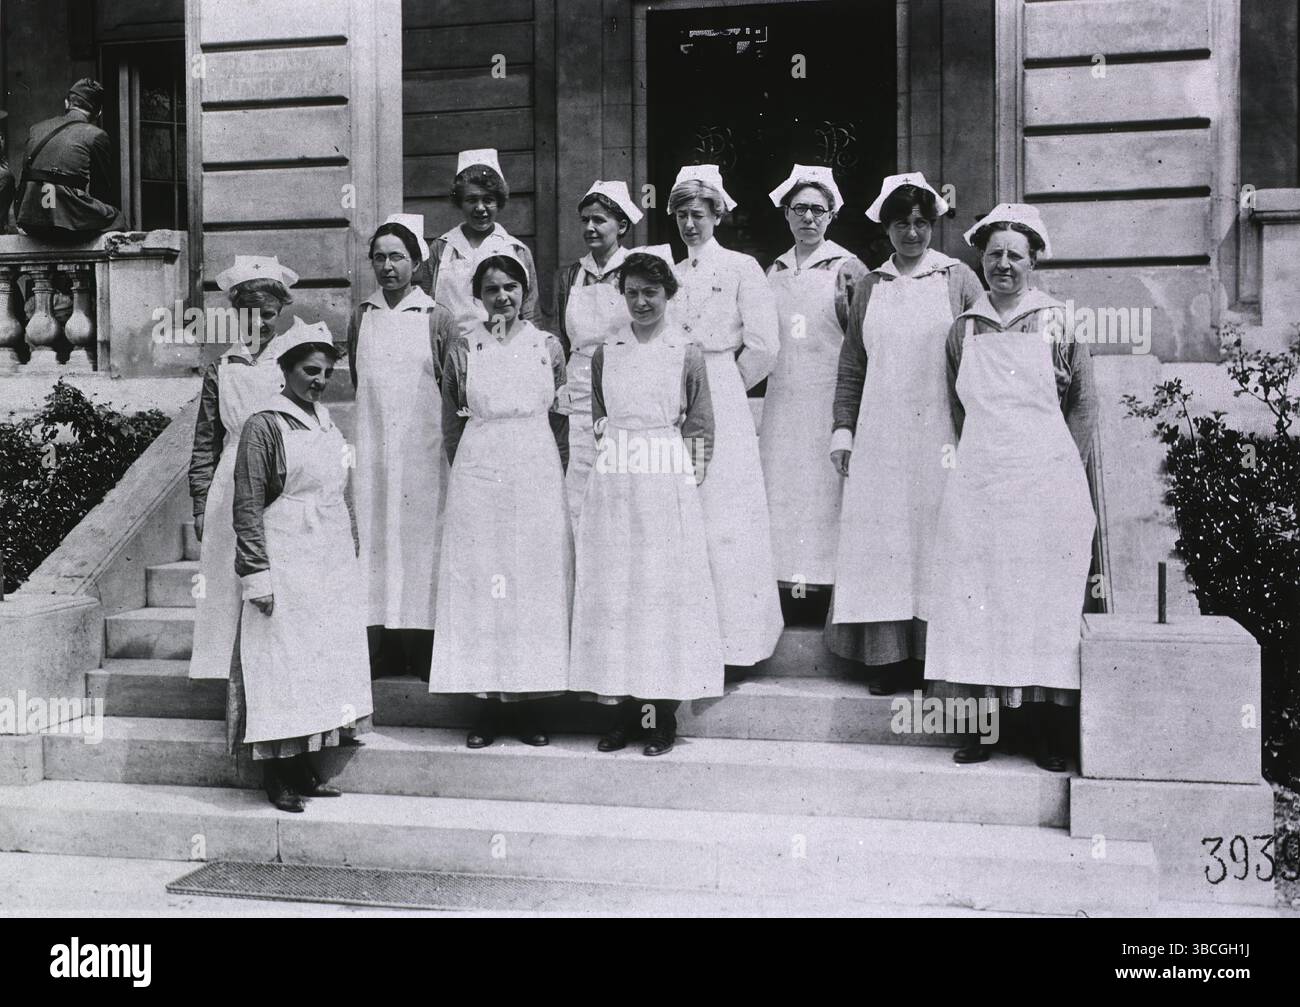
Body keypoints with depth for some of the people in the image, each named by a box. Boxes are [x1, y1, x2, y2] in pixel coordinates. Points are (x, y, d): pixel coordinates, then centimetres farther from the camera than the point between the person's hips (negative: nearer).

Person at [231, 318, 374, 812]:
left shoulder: (326, 422, 12)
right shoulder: (264, 425, -9)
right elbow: (248, 508, -11)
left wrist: (351, 556, 17)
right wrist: (257, 574, -16)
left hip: (332, 566, 7)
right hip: (286, 565, -7)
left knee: (324, 658, 10)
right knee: (281, 662, -1)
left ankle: (303, 768, 21)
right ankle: (277, 777, 9)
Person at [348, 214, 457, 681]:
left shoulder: (436, 318, -1)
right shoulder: (362, 317, 9)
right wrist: (376, 413, 10)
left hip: (423, 447, -3)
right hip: (373, 446, 3)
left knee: (421, 535, -2)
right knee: (375, 536, 0)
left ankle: (425, 663, 4)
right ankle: (380, 658, 5)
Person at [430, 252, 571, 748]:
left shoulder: (547, 345, 7)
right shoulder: (463, 346, 6)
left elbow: (562, 419, 11)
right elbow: (451, 422, 11)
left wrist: (555, 475, 5)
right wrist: (467, 469, 6)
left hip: (538, 475, 1)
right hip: (478, 475, 0)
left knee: (536, 581, 0)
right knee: (479, 582, -1)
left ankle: (527, 703, 9)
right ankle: (487, 703, 6)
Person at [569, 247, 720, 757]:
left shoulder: (687, 354, 2)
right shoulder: (604, 353, 9)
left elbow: (701, 428, 4)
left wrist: (690, 477, -3)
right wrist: (609, 449, 6)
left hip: (667, 487, -2)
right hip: (612, 487, 3)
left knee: (666, 590, -1)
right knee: (612, 590, 2)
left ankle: (664, 711, 8)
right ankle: (623, 705, 11)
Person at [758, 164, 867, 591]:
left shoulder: (847, 268, -1)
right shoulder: (776, 270, 13)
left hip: (830, 396, -4)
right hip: (783, 399, 5)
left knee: (828, 487, -4)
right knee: (781, 486, 3)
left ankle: (833, 579, 4)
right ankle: (792, 576, 11)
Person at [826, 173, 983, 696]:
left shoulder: (959, 278, 4)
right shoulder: (870, 286, 13)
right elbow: (851, 365, 14)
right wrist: (843, 428, 6)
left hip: (940, 431, -2)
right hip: (879, 432, 3)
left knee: (936, 532, -1)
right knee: (882, 534, 0)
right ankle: (889, 655, 5)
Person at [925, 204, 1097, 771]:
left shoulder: (1059, 322, 5)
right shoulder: (964, 329, 11)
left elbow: (1084, 400, 7)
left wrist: (1066, 468, 1)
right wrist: (978, 460, 8)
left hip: (1047, 487, -2)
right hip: (977, 485, 2)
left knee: (1046, 601, -1)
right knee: (974, 598, -2)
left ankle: (1050, 736, 7)